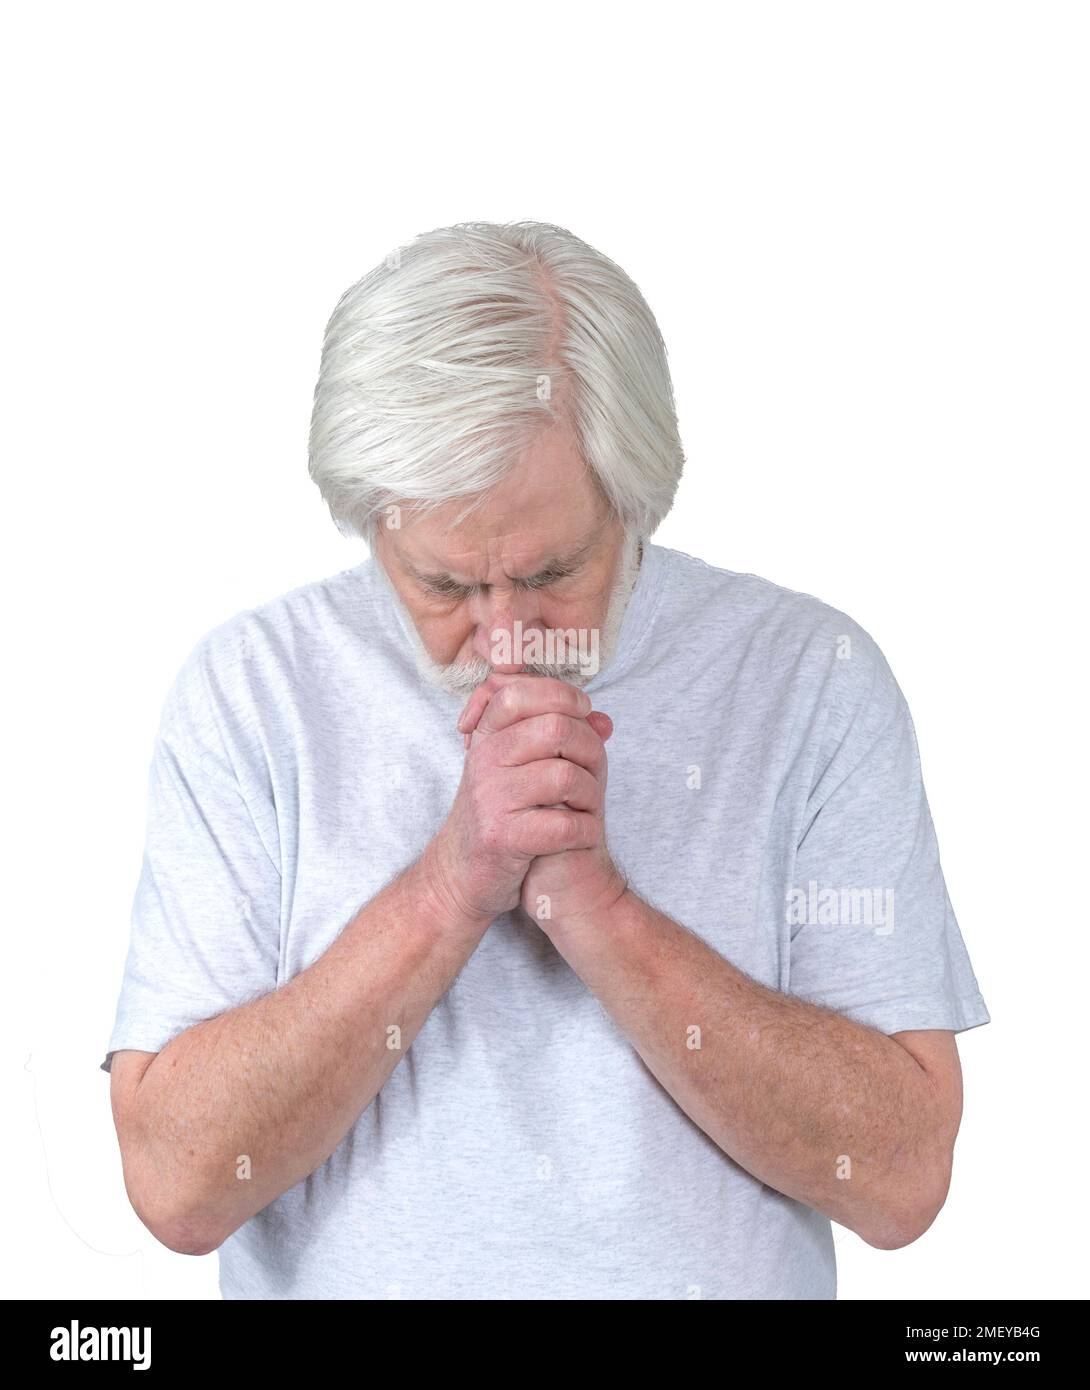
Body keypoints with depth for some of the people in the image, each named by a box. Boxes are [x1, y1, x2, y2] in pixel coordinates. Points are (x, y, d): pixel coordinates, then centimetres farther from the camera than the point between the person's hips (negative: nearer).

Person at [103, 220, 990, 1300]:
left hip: (718, 1273, 1)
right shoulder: (248, 691, -4)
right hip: (344, 1281, 0)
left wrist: (593, 902, -17)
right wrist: (451, 885, -18)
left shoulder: (813, 680, -5)